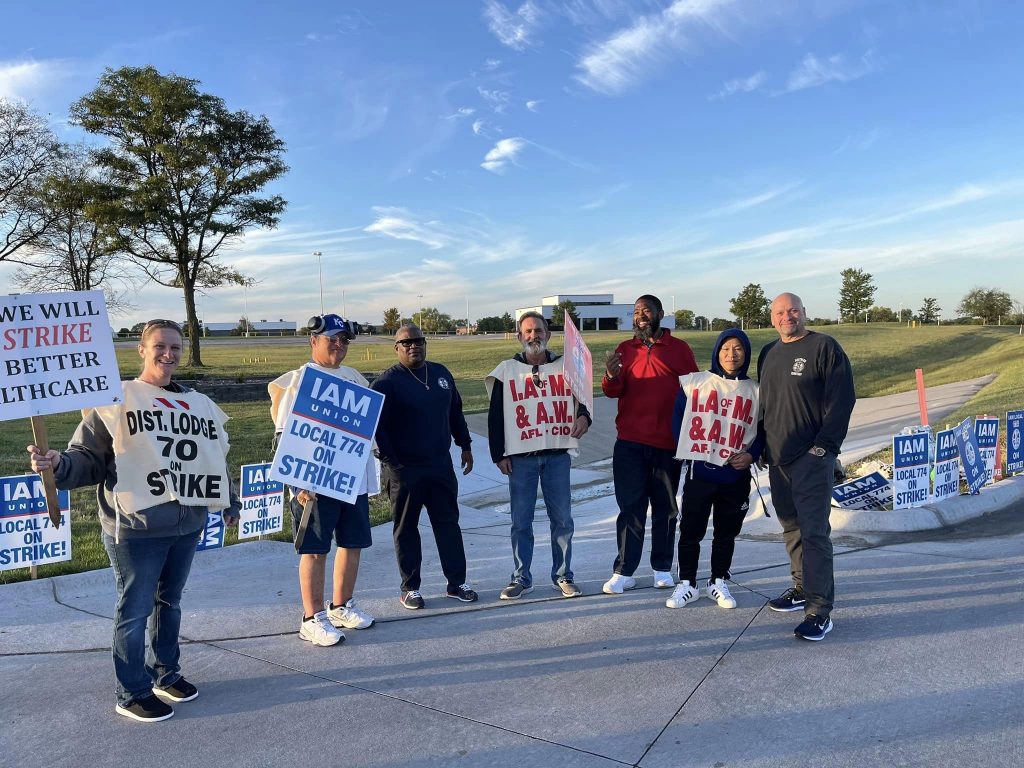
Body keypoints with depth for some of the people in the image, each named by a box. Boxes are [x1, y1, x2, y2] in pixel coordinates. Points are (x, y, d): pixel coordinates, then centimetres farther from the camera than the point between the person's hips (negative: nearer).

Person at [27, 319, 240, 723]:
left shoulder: (198, 403, 11)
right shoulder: (115, 399, -7)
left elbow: (214, 459, 20)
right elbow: (88, 459, -8)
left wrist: (229, 502, 25)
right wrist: (58, 465, -28)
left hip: (188, 525, 6)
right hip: (136, 528, -5)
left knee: (169, 601, 19)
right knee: (135, 609, 5)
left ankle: (165, 673, 35)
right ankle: (132, 693, 20)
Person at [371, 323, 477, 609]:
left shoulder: (441, 373, 9)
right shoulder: (387, 381, -8)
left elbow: (456, 413, 18)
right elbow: (377, 426, -11)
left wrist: (465, 446, 17)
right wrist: (391, 462, -14)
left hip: (441, 466, 5)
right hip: (404, 469, -5)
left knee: (448, 523, 9)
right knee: (406, 529, 6)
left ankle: (456, 582, 20)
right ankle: (410, 588, 18)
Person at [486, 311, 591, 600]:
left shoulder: (565, 367, 6)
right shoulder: (507, 371, 4)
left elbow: (582, 399, 14)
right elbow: (495, 417, 5)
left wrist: (584, 417, -9)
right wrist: (499, 455, 0)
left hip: (558, 454, 1)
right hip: (521, 457, -1)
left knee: (562, 518, 7)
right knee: (521, 520, 4)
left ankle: (562, 576, 21)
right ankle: (521, 578, 16)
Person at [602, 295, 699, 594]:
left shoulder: (680, 349, 4)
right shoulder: (624, 350, 9)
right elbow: (614, 392, 2)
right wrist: (611, 377, -21)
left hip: (668, 443, 0)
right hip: (630, 443, 1)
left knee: (665, 507, 9)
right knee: (630, 507, 3)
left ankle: (662, 569, 21)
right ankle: (623, 572, 7)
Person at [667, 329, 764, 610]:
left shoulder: (756, 391, 4)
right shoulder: (694, 383, -1)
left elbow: (764, 429, 9)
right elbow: (678, 419, 3)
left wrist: (752, 455, -5)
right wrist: (687, 451, -1)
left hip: (736, 477, 2)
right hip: (699, 473, -1)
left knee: (727, 534, 13)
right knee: (690, 531, 6)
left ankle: (718, 583, 29)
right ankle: (687, 584, 21)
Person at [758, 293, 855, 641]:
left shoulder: (825, 347, -5)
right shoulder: (768, 354, 16)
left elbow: (841, 400, -10)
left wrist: (823, 445, -15)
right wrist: (762, 446, 16)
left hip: (812, 458, -7)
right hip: (777, 457, 7)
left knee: (813, 531, -9)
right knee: (791, 526, 15)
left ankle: (820, 609, -4)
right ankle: (802, 587, 30)